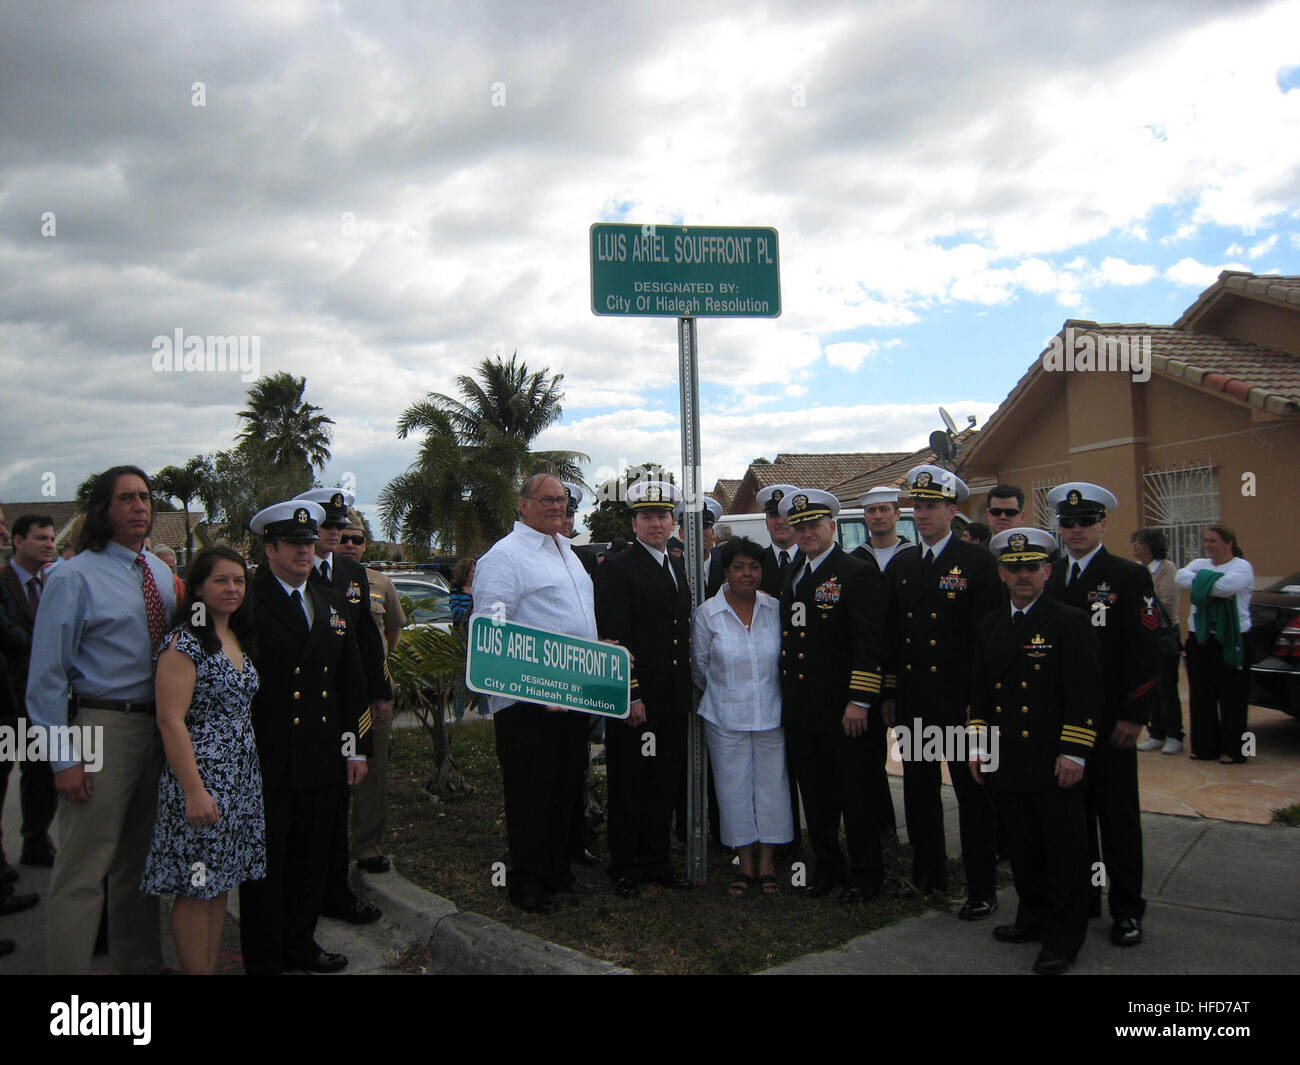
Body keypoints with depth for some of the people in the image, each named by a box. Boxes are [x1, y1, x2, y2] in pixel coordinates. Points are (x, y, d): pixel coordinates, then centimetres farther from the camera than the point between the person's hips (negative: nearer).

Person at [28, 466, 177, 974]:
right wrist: (64, 759, -15)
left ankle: (139, 960, 36)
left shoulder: (162, 573, 9)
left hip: (158, 725, 7)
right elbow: (47, 676, -12)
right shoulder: (73, 577, -10)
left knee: (141, 856, 20)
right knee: (83, 868, -1)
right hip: (103, 726, -7)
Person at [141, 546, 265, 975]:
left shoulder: (238, 641, 12)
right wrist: (194, 790, -21)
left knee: (220, 883, 14)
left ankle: (212, 966, 24)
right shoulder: (184, 642, -12)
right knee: (197, 887, 1)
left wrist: (250, 771, 11)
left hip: (241, 779, 8)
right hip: (202, 780, -8)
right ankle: (197, 971, 13)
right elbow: (170, 721, -17)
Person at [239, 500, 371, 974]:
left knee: (312, 859, 16)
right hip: (267, 762, -6)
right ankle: (264, 958, 22)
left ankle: (300, 943, 33)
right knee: (265, 864, 6)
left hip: (321, 760, 6)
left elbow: (352, 681, 15)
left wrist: (356, 748, 12)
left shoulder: (333, 603, 13)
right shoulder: (247, 602, -7)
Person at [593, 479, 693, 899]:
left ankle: (657, 862, 28)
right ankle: (625, 869, 18)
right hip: (634, 702, -7)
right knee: (629, 787, 5)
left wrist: (687, 688, 14)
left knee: (665, 786, 15)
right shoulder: (616, 569, -8)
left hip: (673, 699, 7)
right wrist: (630, 695, -17)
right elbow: (614, 638, -14)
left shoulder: (679, 567, 15)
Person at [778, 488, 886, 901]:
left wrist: (860, 701, -18)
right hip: (799, 711, 7)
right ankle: (827, 867, 28)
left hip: (843, 711, -7)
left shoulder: (858, 574, -7)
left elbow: (871, 643, -13)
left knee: (855, 794, 4)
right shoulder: (792, 578, 16)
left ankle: (866, 874, 18)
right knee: (815, 796, 15)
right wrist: (788, 697, 13)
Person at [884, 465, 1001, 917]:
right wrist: (889, 693, 9)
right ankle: (928, 877, 30)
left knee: (973, 793, 4)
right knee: (919, 790, 14)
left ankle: (981, 889, 16)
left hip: (960, 701, -5)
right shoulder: (900, 565, 10)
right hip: (913, 702, 5)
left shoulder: (977, 562, -6)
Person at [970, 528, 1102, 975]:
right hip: (1007, 763, 5)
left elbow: (1085, 693, -10)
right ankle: (1033, 917, 32)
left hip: (1054, 765, -5)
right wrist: (978, 745, 12)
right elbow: (979, 690, 16)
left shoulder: (1071, 623, -6)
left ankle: (1063, 937, 16)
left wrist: (1073, 754, -15)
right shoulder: (990, 625, 11)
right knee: (1022, 847, 15)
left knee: (1064, 851, 4)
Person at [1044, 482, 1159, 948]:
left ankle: (1126, 910, 17)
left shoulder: (1129, 576, -4)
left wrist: (1134, 716, -12)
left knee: (1118, 815, 4)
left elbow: (1146, 653, -7)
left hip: (1111, 721, -4)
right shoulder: (1048, 576, 9)